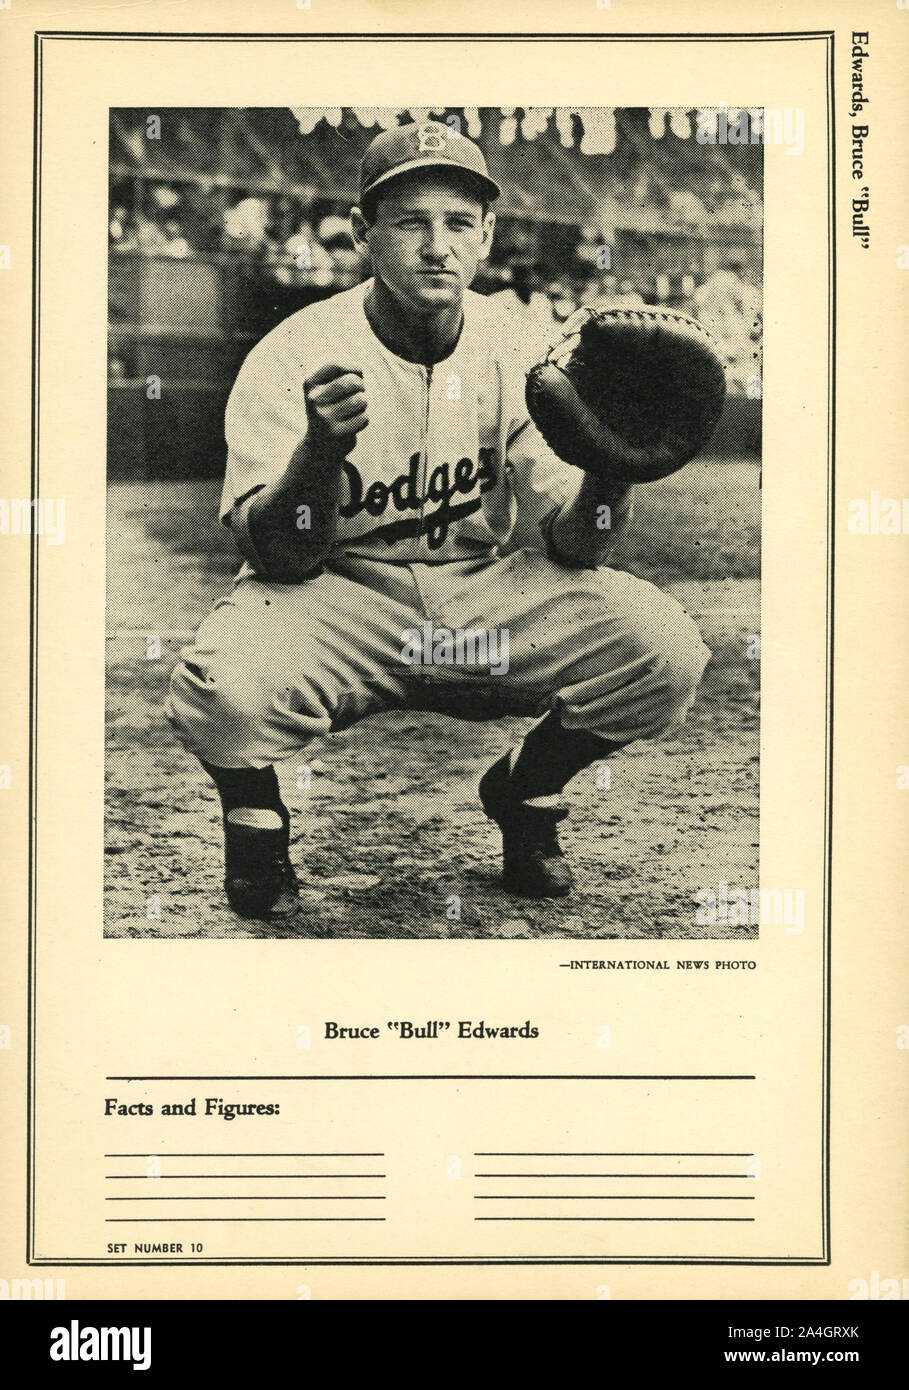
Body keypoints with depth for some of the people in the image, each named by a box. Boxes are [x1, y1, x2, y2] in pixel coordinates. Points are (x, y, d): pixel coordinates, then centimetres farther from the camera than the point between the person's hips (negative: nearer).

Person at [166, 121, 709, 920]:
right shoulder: (294, 357, -12)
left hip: (486, 594, 3)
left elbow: (575, 547, -4)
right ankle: (256, 814, 4)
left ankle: (525, 794, 12)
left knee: (668, 652, -19)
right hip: (338, 598, -3)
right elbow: (281, 561, -19)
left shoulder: (516, 352, -2)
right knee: (225, 689, -36)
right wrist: (321, 448, -38)